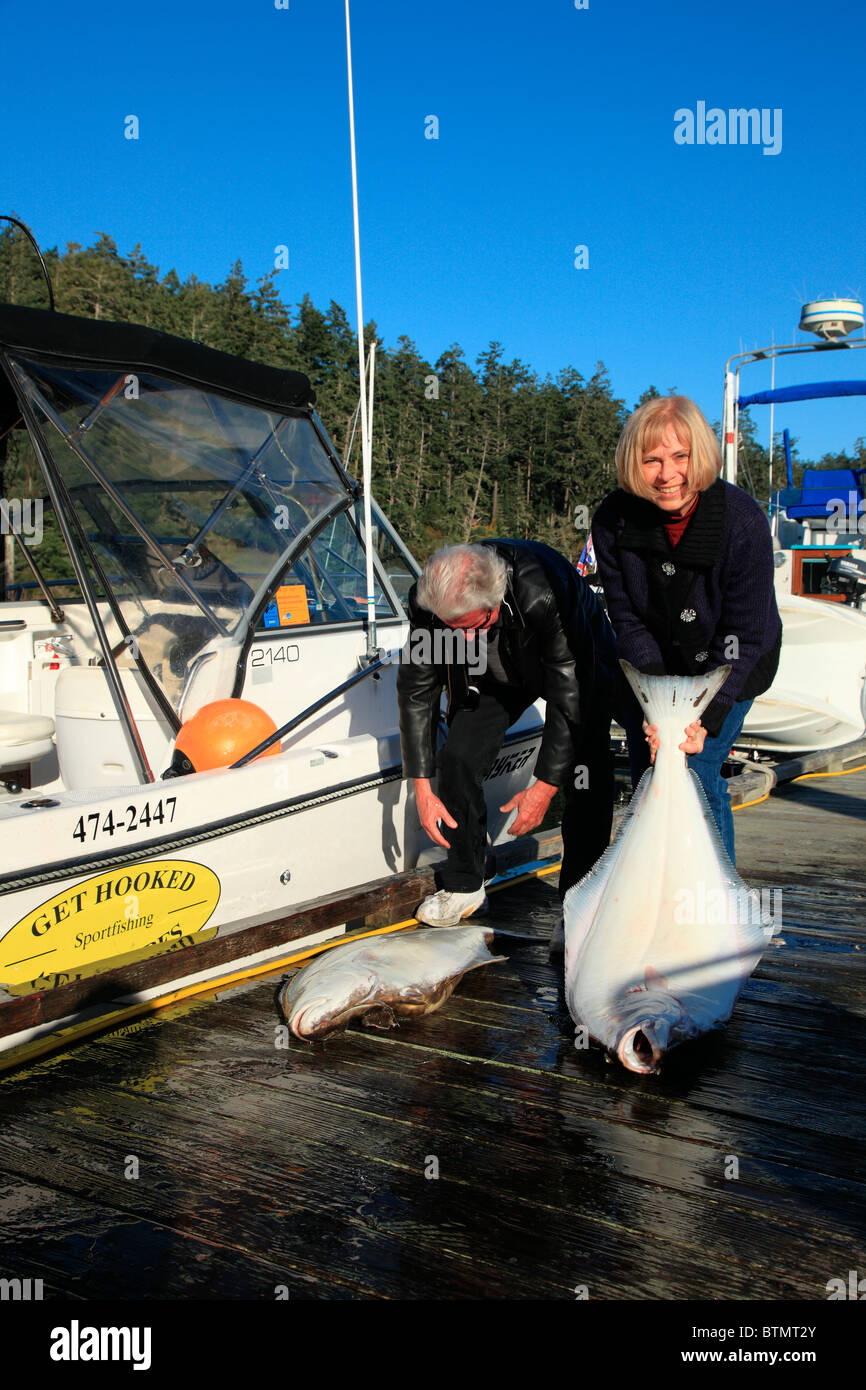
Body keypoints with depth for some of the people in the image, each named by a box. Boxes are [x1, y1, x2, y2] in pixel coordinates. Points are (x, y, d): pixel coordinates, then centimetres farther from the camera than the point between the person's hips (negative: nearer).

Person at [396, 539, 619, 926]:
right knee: (458, 756, -10)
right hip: (495, 673, 4)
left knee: (586, 776, -13)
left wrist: (545, 785, -30)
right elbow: (416, 688, -16)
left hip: (578, 663, -3)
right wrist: (421, 786, -17)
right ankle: (463, 885, 8)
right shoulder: (427, 600, -30)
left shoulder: (546, 593, -44)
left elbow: (569, 693, -33)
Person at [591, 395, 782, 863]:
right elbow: (627, 620, -14)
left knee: (695, 773, -13)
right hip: (652, 667, 3)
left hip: (730, 667, -3)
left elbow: (742, 636, -22)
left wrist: (704, 719, -27)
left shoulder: (742, 520, -26)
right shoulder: (614, 520, -19)